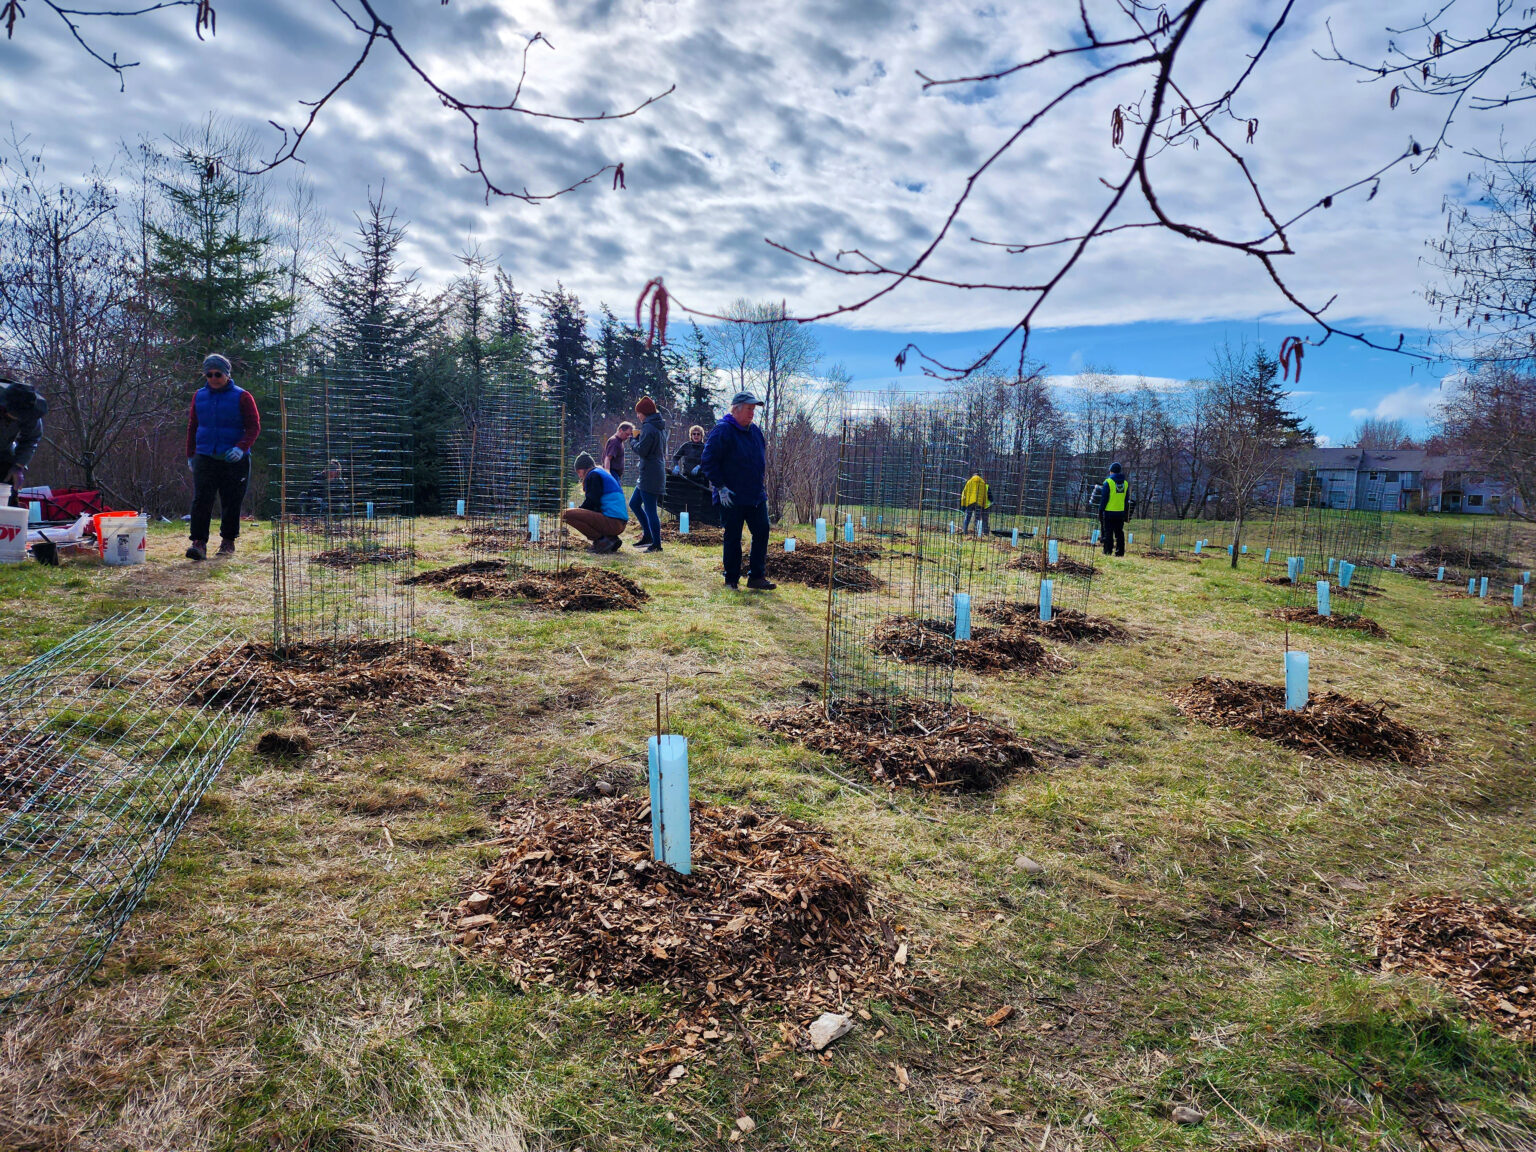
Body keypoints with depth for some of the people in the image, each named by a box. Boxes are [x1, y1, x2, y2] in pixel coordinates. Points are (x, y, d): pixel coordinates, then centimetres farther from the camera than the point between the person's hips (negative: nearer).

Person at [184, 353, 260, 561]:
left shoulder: (242, 397, -1)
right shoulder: (199, 396, 11)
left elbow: (254, 427, -3)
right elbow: (192, 427, 18)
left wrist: (241, 448, -19)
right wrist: (190, 455, 14)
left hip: (234, 461, -2)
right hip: (204, 459, 2)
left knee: (231, 503, 5)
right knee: (201, 501, -9)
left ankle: (228, 542, 19)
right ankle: (199, 543, -11)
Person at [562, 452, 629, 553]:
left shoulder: (593, 475, -1)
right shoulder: (605, 474, 27)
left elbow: (591, 502, -7)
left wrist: (567, 513, 3)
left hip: (612, 522, -10)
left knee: (568, 514, -14)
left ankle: (602, 541, -12)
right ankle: (612, 538, 10)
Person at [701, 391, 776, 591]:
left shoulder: (755, 431, 12)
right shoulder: (722, 431, -11)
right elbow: (708, 461, -14)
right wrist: (720, 487, -17)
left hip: (756, 496, 7)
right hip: (731, 498, -7)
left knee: (762, 532, 4)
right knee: (732, 538, 1)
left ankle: (756, 576, 13)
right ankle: (731, 580, 12)